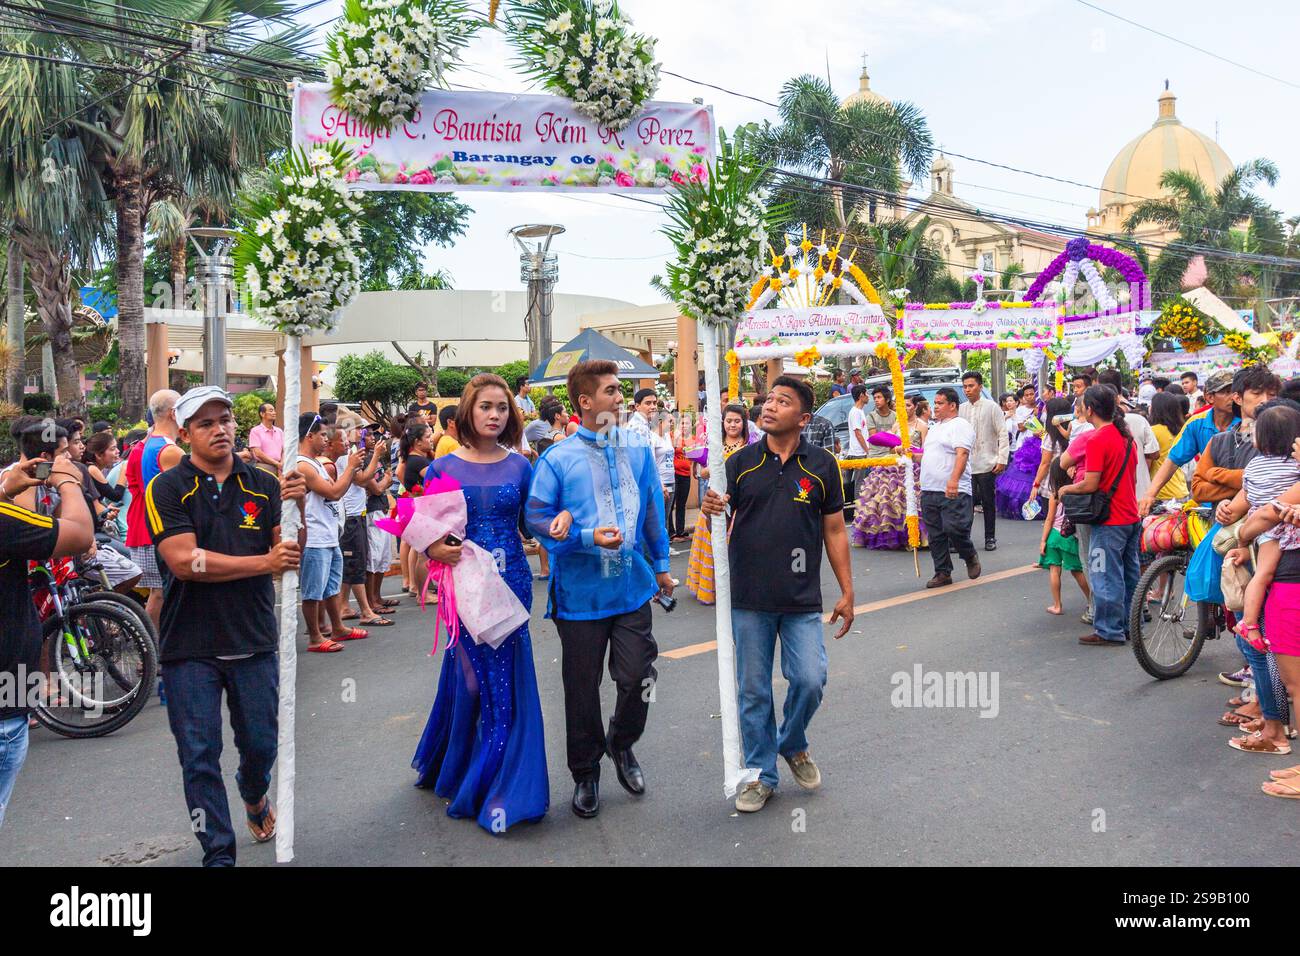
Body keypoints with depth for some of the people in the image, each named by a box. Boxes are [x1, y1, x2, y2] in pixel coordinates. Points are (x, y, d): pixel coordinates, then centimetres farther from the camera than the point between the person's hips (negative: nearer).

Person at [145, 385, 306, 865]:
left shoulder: (264, 485, 2)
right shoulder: (167, 489, -5)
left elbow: (290, 553, -1)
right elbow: (184, 561, -16)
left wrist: (297, 509, -20)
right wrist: (263, 562, -18)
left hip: (254, 640, 2)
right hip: (190, 647, -2)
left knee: (261, 744, 13)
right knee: (200, 756, 4)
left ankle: (254, 792, 47)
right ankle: (219, 853, 19)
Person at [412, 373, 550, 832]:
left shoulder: (519, 466, 4)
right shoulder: (443, 467, 1)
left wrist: (560, 517, -14)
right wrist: (434, 549, -18)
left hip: (512, 583, 1)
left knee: (506, 682, 2)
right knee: (470, 678, 5)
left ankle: (497, 787, 16)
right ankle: (449, 769, 30)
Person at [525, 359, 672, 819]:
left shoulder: (637, 451, 6)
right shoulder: (557, 459, -7)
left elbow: (653, 511, 14)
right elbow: (537, 517, -7)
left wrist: (661, 565, 18)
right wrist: (588, 537, -19)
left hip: (633, 588, 3)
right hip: (580, 593, -2)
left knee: (637, 677, 0)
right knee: (582, 689, 9)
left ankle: (621, 743, 32)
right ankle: (585, 775, 29)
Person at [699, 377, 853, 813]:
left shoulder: (822, 465, 1)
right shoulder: (740, 462, 1)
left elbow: (834, 531, 6)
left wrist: (847, 592, 5)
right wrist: (711, 510, -19)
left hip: (802, 600, 0)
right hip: (749, 598, 1)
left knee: (810, 680, -6)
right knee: (753, 691, 8)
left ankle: (793, 744, 25)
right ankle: (761, 773, 25)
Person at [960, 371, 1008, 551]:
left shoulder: (991, 407, -1)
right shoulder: (961, 409, 6)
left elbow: (1003, 434, -2)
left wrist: (1002, 460, -7)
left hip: (986, 464, -2)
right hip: (965, 464, 2)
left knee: (988, 502, 6)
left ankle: (990, 538, 17)